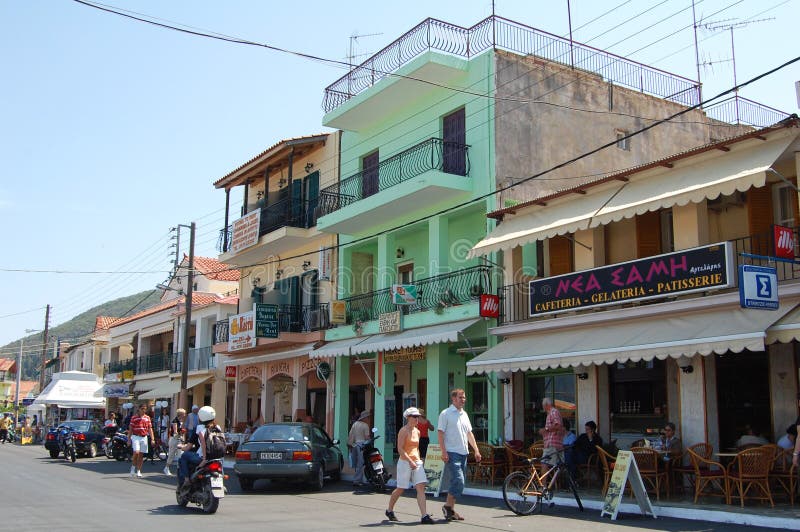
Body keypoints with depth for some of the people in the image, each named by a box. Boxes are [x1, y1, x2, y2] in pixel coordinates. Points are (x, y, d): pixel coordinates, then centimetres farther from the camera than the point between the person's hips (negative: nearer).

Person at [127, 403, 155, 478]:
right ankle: (133, 466, 6)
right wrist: (129, 439, -3)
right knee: (136, 452, -17)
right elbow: (130, 429, 1)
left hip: (144, 437, 3)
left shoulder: (147, 418, 9)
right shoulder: (134, 417, 0)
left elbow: (150, 429, 9)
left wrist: (152, 439, 1)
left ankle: (138, 471, 12)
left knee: (141, 455, 5)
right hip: (136, 437, -3)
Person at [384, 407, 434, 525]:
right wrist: (410, 461, -21)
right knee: (400, 489, 5)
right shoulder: (403, 431, -10)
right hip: (405, 462, -6)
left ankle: (424, 516, -13)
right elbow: (400, 449, -16)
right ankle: (389, 510, 27)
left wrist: (419, 460, 14)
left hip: (416, 462, 6)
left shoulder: (417, 431, 13)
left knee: (421, 488, -8)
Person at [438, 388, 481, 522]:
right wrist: (444, 452, -17)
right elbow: (440, 433, -10)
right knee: (458, 481, -15)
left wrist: (476, 450, 13)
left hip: (463, 453, 7)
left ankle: (450, 510, 15)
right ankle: (448, 506, -1)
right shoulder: (446, 414, -6)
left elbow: (469, 433, 20)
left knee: (459, 482, 8)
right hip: (452, 453, -7)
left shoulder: (464, 414, 16)